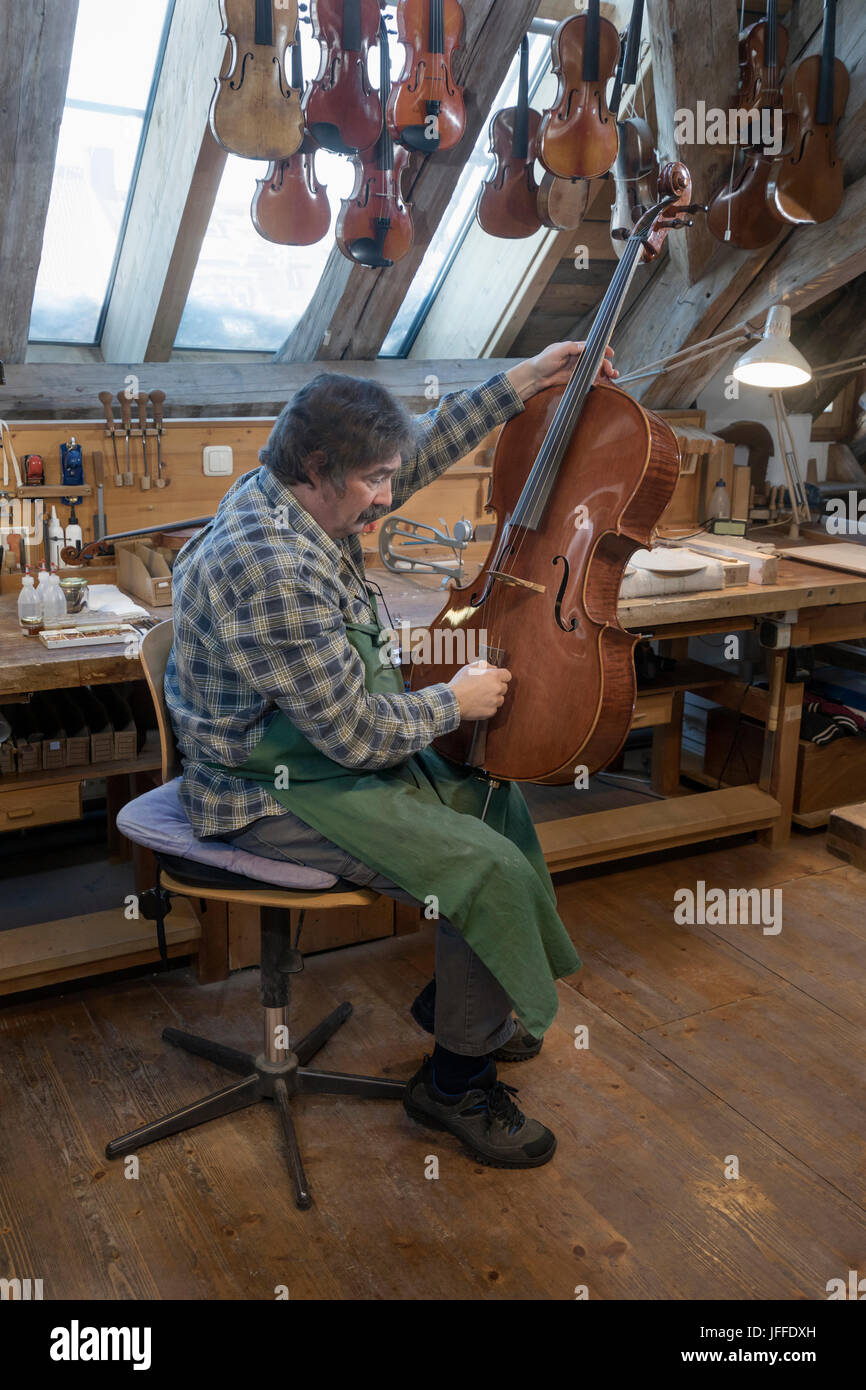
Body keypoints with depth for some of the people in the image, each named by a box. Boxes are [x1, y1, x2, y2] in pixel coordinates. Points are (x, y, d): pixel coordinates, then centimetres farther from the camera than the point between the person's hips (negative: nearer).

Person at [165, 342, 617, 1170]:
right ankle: (456, 1084, 5)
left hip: (326, 750, 11)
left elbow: (421, 452, 12)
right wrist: (456, 702, -10)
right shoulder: (272, 570, -31)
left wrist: (526, 381, 9)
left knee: (497, 800, 15)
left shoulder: (286, 497, -1)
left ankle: (455, 1001, 31)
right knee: (490, 868, -17)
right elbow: (358, 734, -27)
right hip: (273, 798, -10)